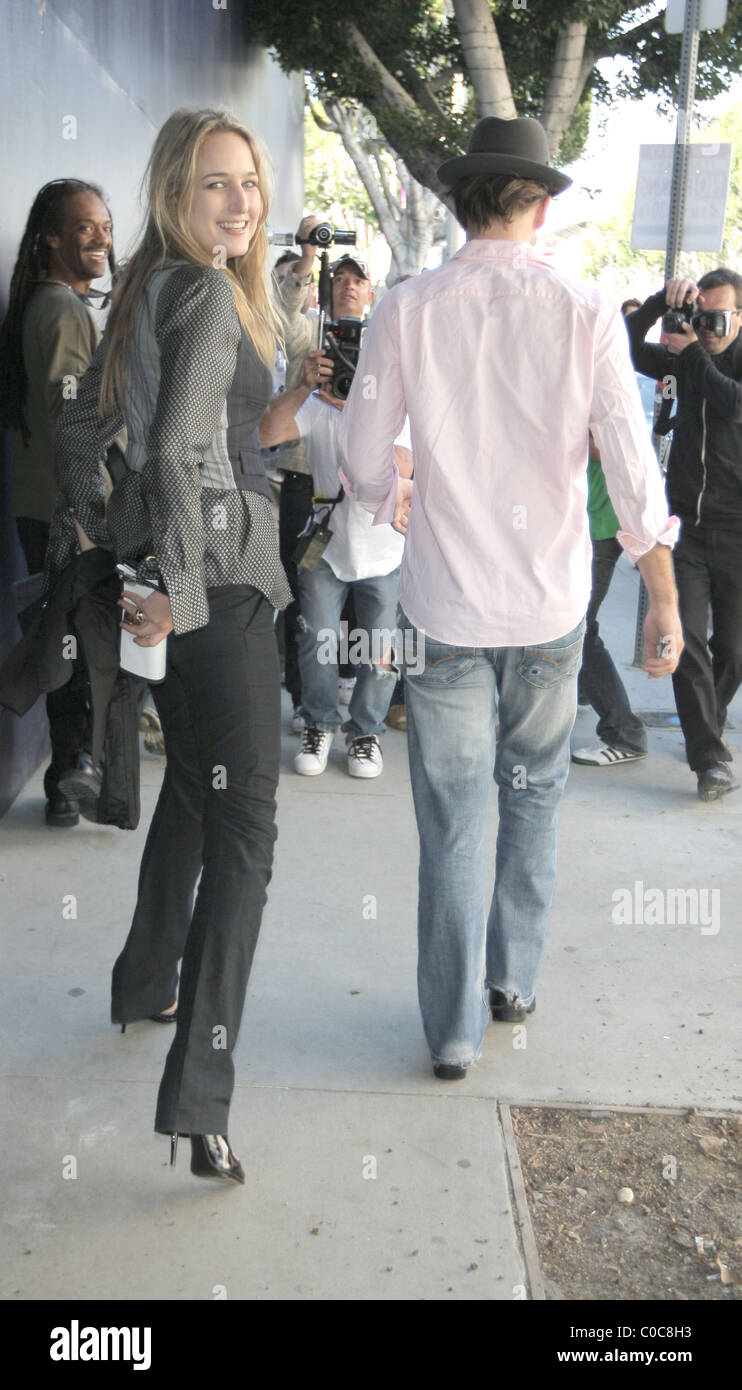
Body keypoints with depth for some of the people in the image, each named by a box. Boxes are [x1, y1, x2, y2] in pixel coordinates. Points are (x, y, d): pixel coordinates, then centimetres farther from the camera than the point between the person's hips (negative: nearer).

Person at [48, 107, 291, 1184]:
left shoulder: (146, 289, 14)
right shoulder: (208, 294, -14)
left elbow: (81, 428, 19)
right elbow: (182, 450, -24)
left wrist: (84, 527, 21)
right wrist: (180, 589, -19)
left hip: (157, 565, 10)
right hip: (219, 574, -10)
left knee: (192, 788, 23)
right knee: (243, 823, -8)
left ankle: (144, 985, 40)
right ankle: (198, 1098, -7)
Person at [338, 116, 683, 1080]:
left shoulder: (408, 310, -6)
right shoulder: (586, 312, -7)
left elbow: (364, 468, -2)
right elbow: (633, 474, -7)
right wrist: (664, 600, 3)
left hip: (444, 607, -1)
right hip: (551, 604, 1)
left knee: (452, 819, 8)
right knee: (534, 792, 21)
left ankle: (454, 1031, 18)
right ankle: (514, 979, 34)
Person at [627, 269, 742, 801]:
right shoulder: (685, 359, 10)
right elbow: (625, 348, 8)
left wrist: (694, 355, -12)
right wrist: (662, 300, -4)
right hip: (689, 525, 3)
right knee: (688, 642, -8)